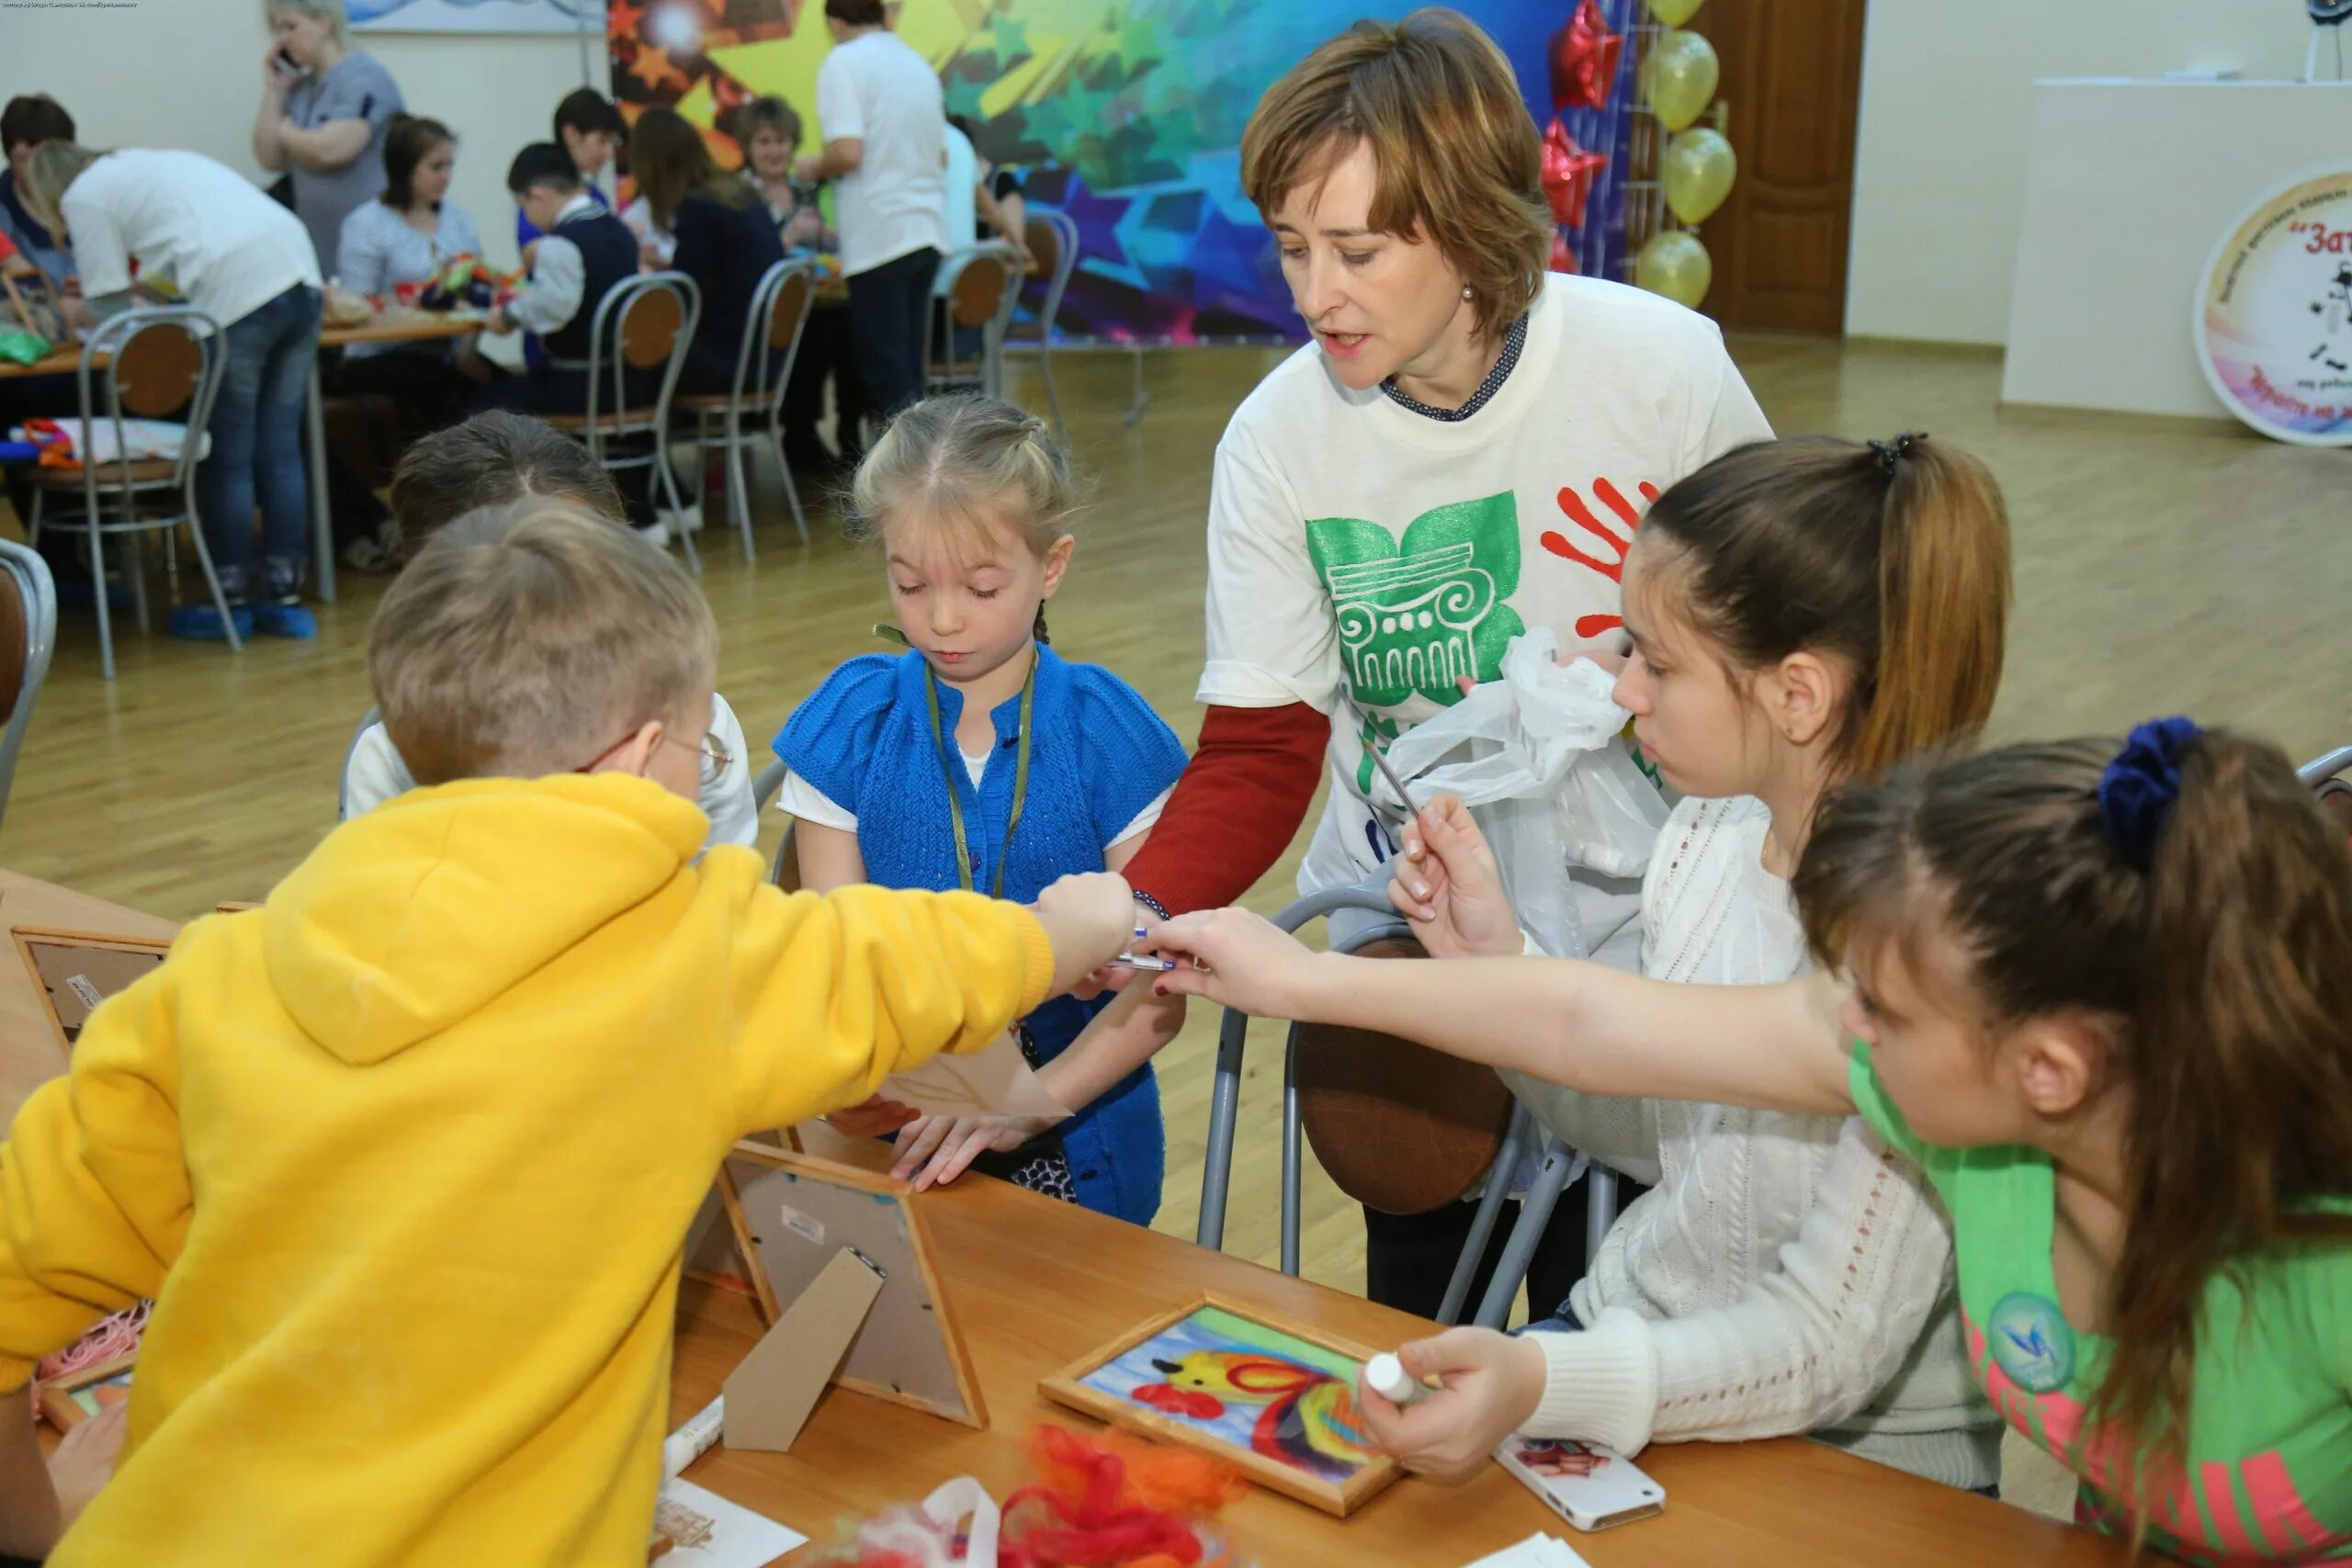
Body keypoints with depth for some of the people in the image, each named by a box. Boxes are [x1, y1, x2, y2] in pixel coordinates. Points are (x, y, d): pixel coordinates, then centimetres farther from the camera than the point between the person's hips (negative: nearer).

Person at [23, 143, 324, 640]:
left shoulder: (84, 196, 8)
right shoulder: (143, 163, 32)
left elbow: (109, 305, 7)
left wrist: (77, 312, 29)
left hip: (238, 294, -7)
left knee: (227, 456, 4)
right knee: (280, 449, 11)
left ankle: (233, 599, 12)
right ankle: (283, 594, 15)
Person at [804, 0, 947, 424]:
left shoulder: (843, 61, -7)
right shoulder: (918, 63, 13)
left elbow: (847, 152, -17)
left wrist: (814, 167, 2)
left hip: (879, 234, -7)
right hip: (927, 227, 7)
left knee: (885, 372, -2)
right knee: (906, 365, 14)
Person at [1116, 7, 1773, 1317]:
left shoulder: (1665, 369, -18)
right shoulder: (1277, 441, -13)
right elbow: (1258, 748, -11)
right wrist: (1147, 911, -27)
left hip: (1627, 928, -1)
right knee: (1417, 1298, 13)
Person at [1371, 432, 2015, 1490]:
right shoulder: (1706, 838, -6)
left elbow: (1829, 1344, -24)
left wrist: (1542, 1384, -38)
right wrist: (1499, 964, -7)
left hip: (1852, 1455, -6)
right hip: (1635, 1331, 6)